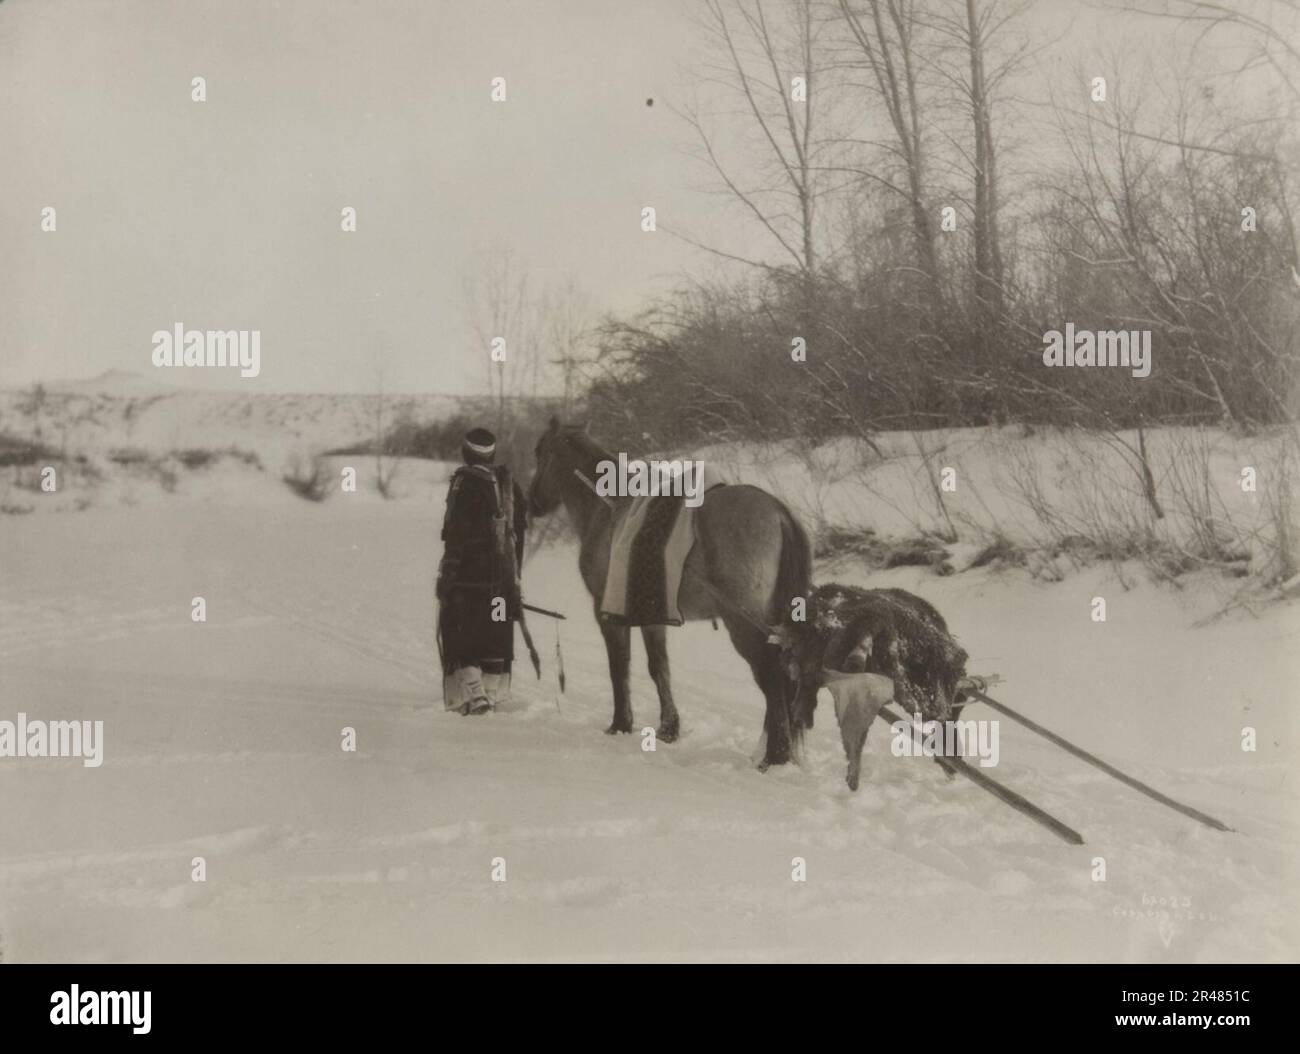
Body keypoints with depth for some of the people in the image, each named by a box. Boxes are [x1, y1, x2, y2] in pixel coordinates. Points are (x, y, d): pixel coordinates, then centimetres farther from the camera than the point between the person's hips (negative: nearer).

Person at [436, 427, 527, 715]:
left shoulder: (464, 483, -11)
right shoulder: (510, 486, 9)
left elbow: (456, 537, -16)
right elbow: (519, 533, 13)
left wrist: (447, 576, -11)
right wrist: (514, 577, 20)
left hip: (468, 575, -6)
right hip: (503, 579, 6)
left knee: (459, 636, 1)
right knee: (497, 639, 14)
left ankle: (471, 694, -9)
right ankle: (494, 696, 18)